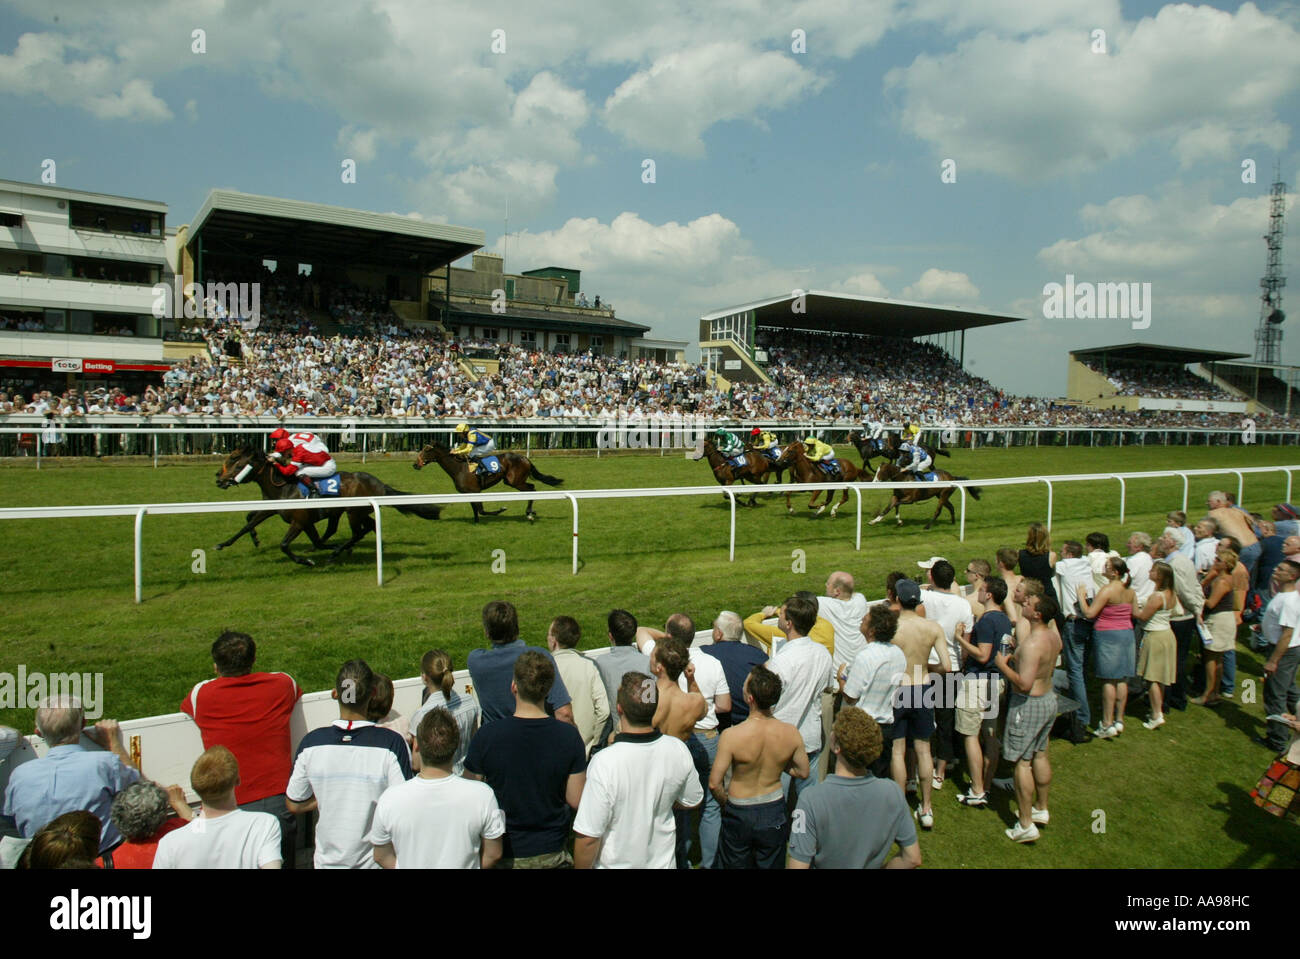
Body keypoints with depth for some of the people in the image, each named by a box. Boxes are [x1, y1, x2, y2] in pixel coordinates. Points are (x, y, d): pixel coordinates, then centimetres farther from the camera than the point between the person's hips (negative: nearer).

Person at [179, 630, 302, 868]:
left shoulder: (202, 693, 0)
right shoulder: (282, 684, 2)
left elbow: (185, 709, 25)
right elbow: (298, 695, 27)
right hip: (278, 802, 1)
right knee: (281, 864, 14)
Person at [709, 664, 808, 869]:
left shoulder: (731, 736, -27)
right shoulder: (791, 733, -17)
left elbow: (714, 783, -20)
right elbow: (803, 772, -2)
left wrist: (725, 803, -1)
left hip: (739, 813, -2)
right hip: (775, 813, 2)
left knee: (734, 864, 21)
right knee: (770, 864, 24)